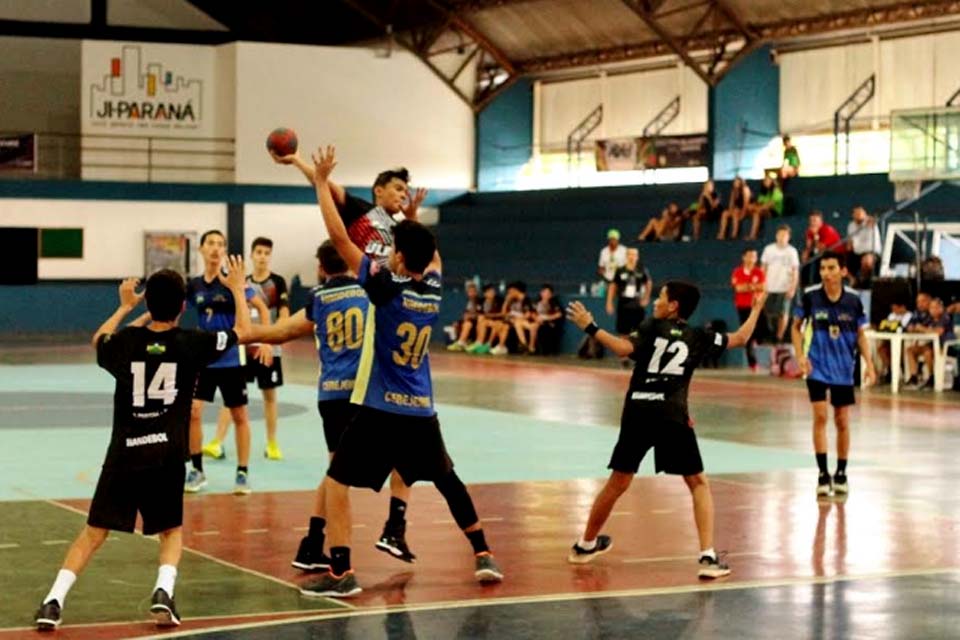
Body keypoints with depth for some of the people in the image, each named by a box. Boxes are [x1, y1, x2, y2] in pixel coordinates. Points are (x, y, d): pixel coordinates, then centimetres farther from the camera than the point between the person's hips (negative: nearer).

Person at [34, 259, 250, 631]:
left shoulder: (126, 342, 0)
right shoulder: (191, 345, -3)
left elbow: (98, 341, 26)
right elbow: (242, 333, 13)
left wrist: (124, 308, 38)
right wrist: (238, 291, 27)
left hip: (123, 453, 1)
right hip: (167, 455, -1)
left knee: (94, 533, 8)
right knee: (171, 531, 17)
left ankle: (54, 601, -5)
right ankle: (163, 592, -7)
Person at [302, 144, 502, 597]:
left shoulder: (387, 286, -13)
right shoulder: (434, 288, 2)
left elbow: (337, 236, -13)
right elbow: (430, 252, 28)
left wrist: (322, 181, -7)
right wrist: (411, 222, 33)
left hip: (381, 409, -6)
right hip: (421, 410, 6)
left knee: (336, 482, -1)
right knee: (446, 479, 23)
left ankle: (341, 573, -12)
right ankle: (484, 557, 26)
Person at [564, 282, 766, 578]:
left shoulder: (652, 328, 7)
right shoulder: (699, 337, 11)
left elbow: (624, 348, -11)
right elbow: (740, 338, 22)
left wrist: (590, 328, -6)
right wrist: (757, 309, 38)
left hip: (637, 412, 1)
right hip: (672, 416, -1)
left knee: (618, 482, 15)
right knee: (698, 483, 10)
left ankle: (585, 544, 31)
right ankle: (708, 556, -2)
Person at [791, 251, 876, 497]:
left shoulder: (853, 299, -6)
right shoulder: (810, 296, -9)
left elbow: (860, 334, 5)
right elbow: (797, 326, 4)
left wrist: (869, 363, -4)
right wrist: (800, 355, -8)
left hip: (844, 368, 1)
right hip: (817, 366, -1)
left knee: (842, 421, 6)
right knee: (820, 416, -11)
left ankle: (841, 474, 22)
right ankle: (823, 474, -4)